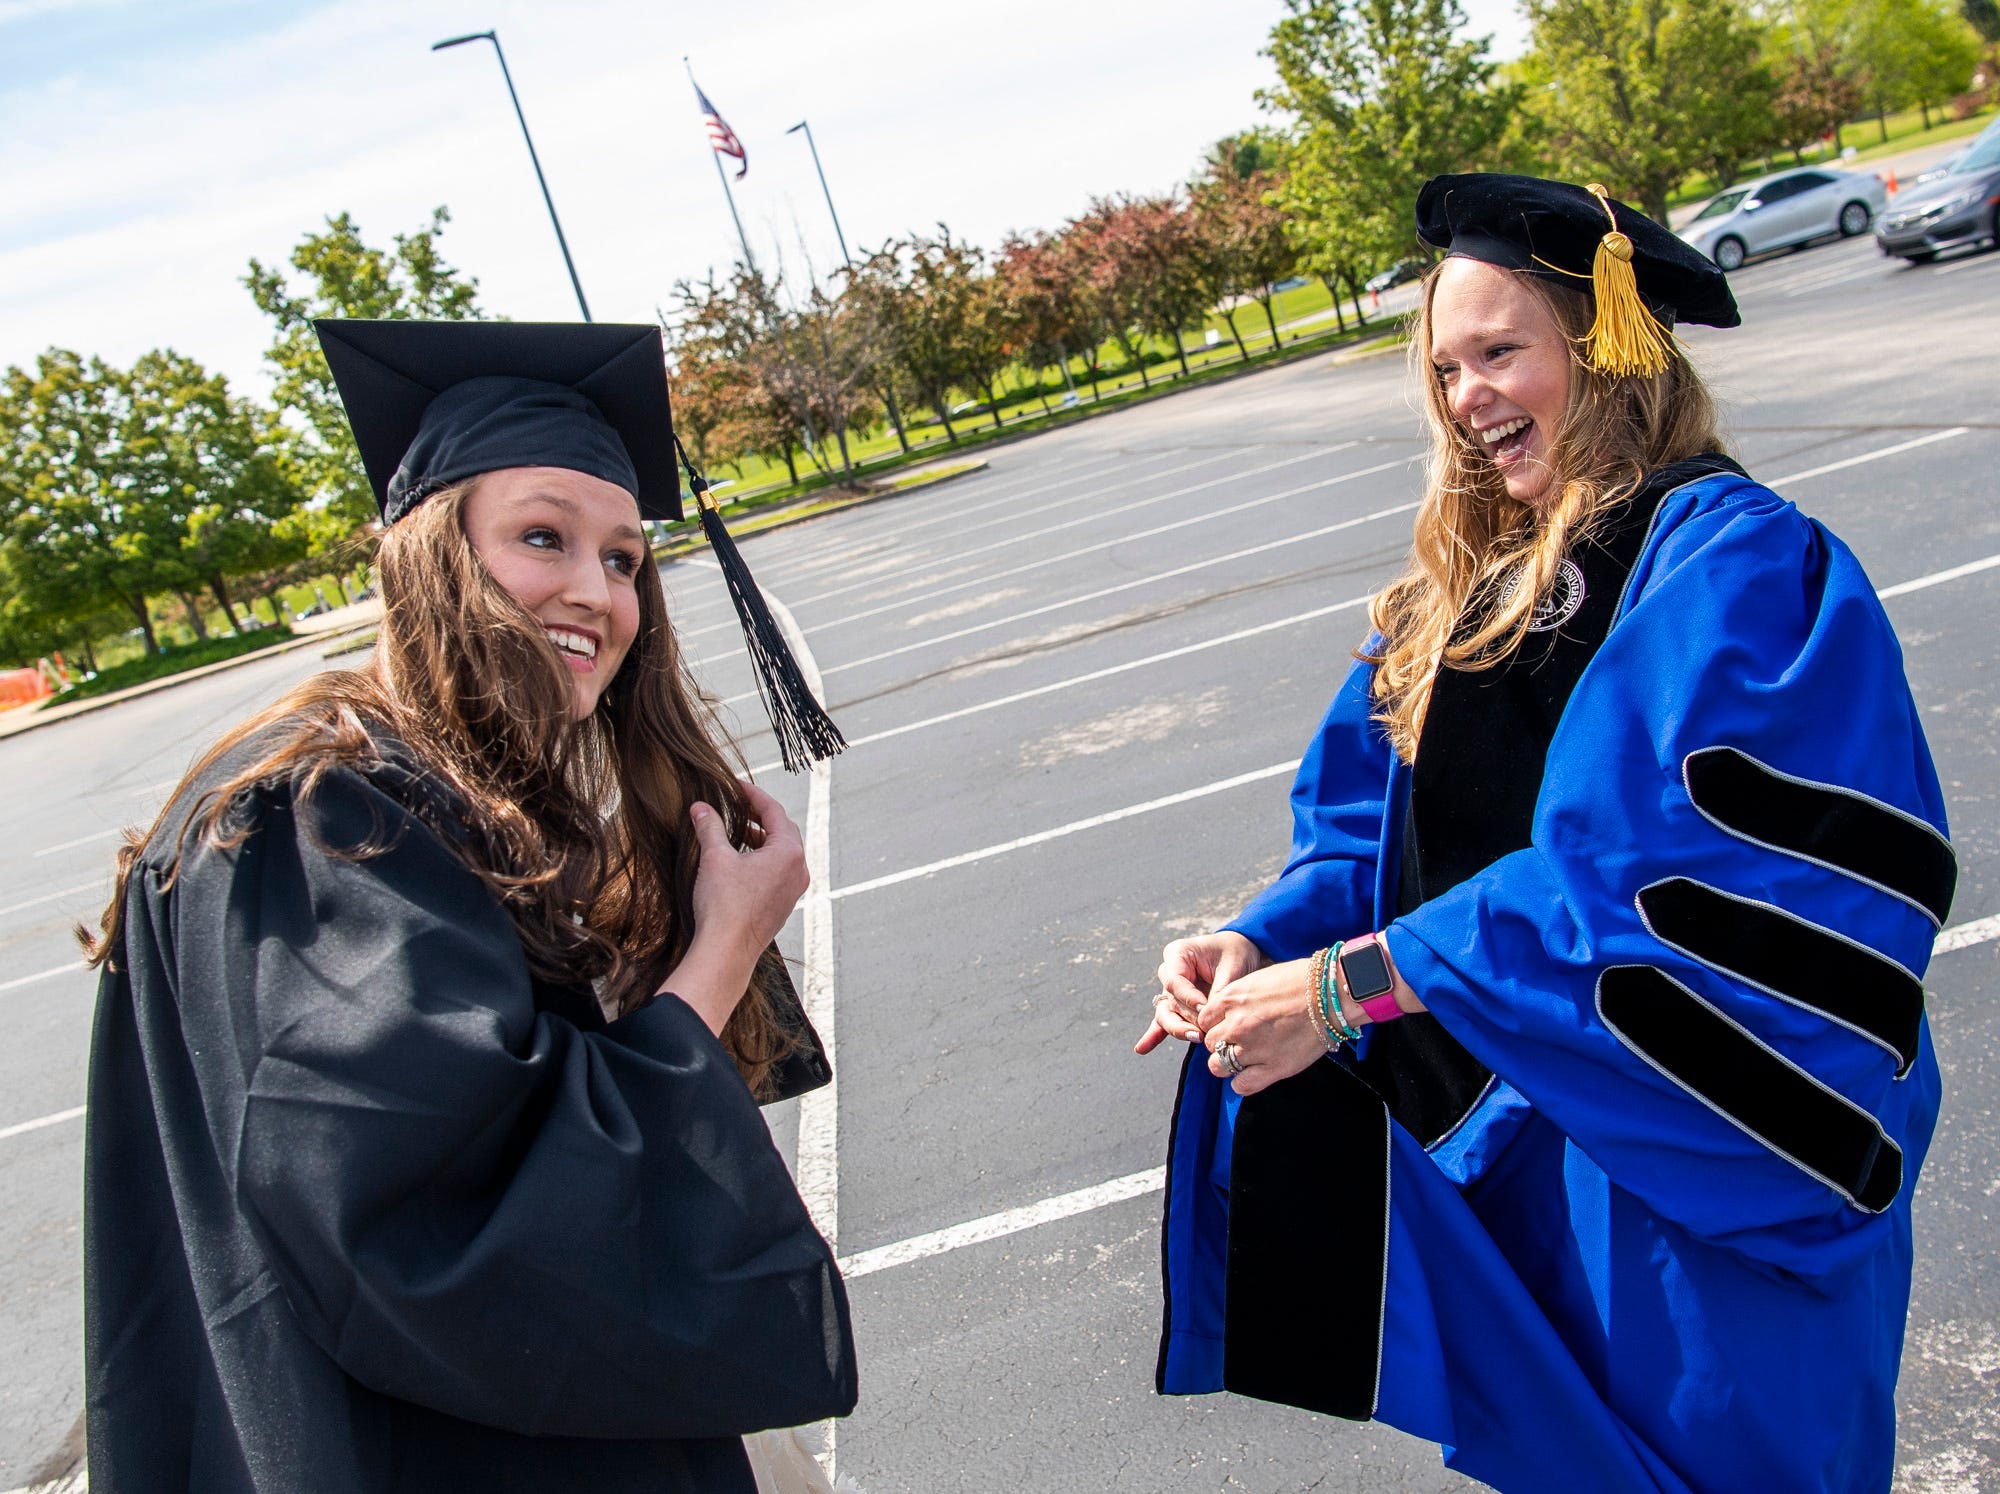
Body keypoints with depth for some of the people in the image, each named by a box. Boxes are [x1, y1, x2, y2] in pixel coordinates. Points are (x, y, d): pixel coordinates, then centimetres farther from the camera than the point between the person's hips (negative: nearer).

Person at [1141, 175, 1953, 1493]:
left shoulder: (1726, 558, -17)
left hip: (1680, 1165, -7)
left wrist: (1351, 982, -30)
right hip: (1496, 1135, 7)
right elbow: (1371, 832, 9)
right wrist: (1260, 942, -10)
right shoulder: (1469, 580, 9)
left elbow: (1633, 864, -28)